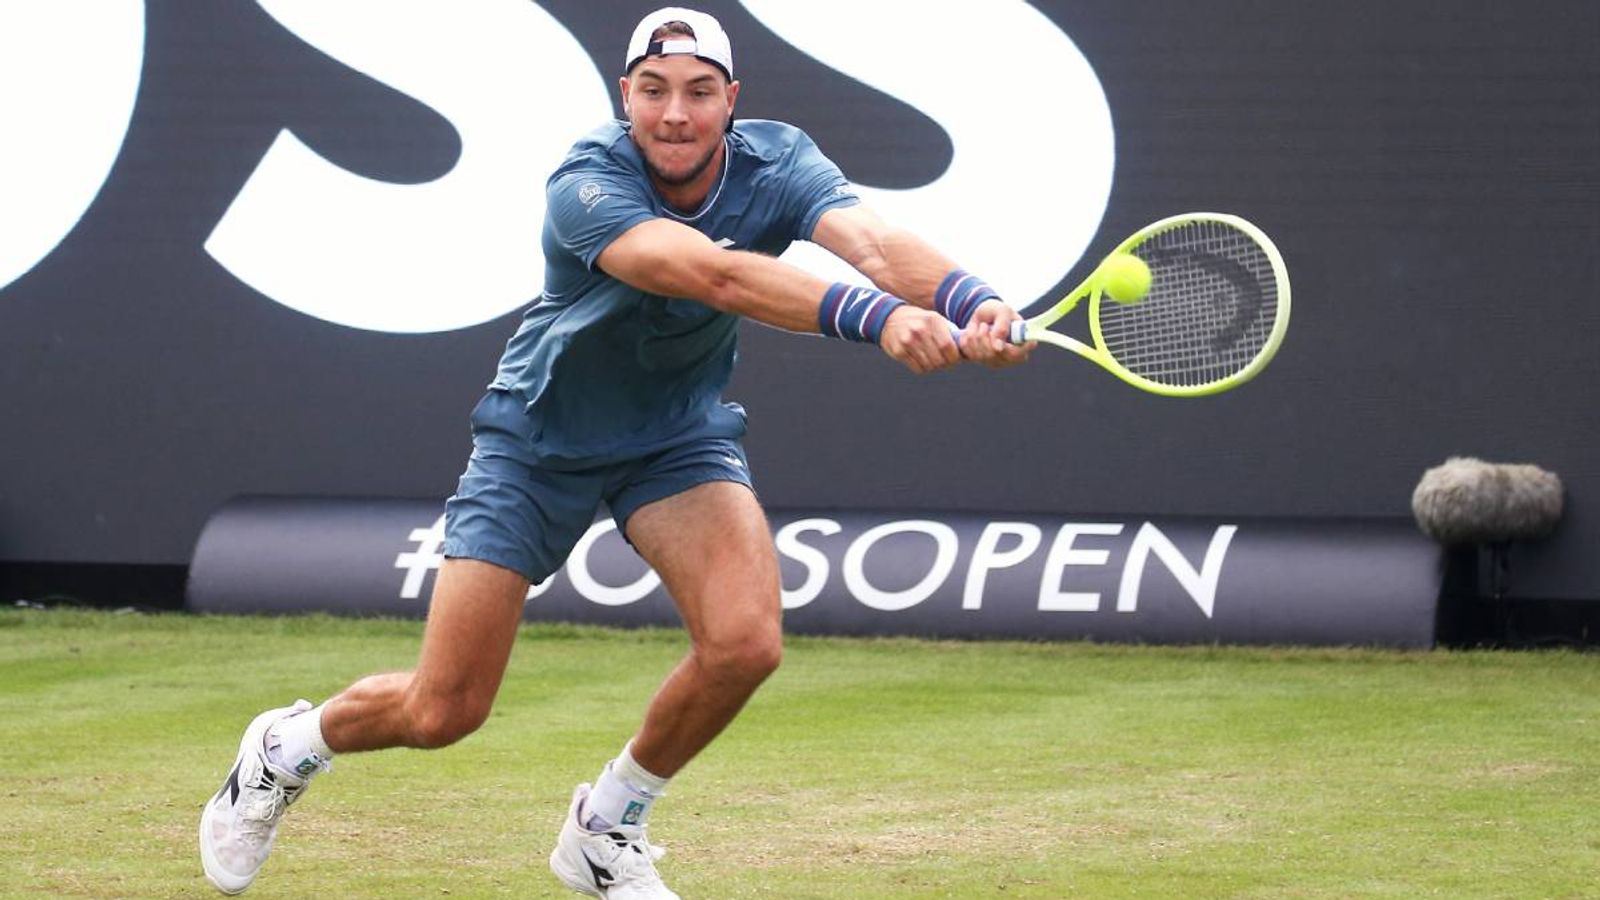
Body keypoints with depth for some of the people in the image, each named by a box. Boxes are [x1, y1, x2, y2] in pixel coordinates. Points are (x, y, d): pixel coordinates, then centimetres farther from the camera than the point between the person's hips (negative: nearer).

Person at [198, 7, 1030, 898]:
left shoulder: (775, 162, -18)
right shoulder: (588, 183, -31)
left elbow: (874, 238, -38)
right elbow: (711, 274, -48)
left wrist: (971, 302, -60)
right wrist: (875, 316, -61)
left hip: (681, 432, 3)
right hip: (541, 439, -3)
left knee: (745, 640, -23)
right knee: (442, 712, -3)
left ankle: (607, 826, 6)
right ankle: (286, 745, 32)